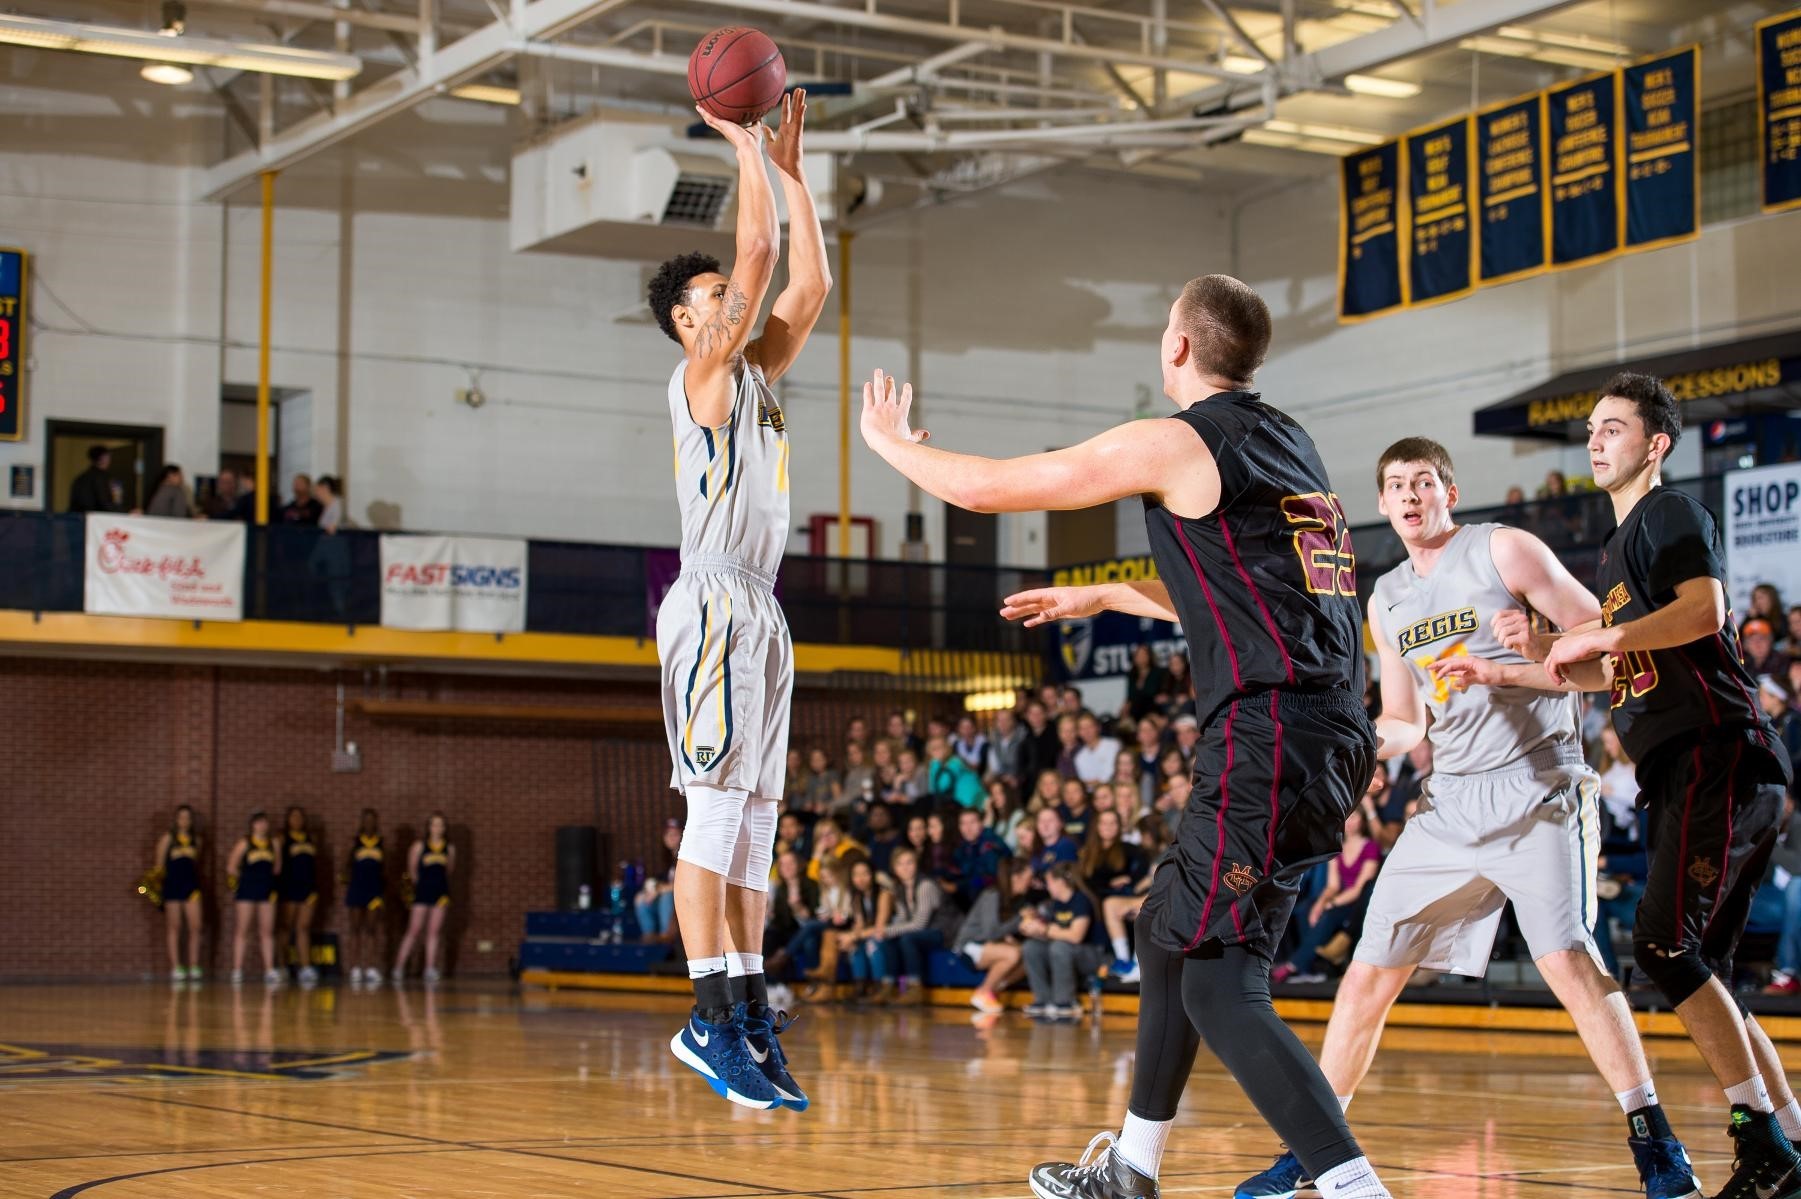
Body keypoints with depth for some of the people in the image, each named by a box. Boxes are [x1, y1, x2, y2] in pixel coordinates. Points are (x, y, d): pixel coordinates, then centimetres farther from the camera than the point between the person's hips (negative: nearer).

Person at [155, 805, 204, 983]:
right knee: (174, 929, 1)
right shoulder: (168, 839, 1)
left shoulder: (196, 840, 11)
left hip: (191, 886, 3)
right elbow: (159, 864, 2)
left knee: (195, 927, -4)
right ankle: (176, 968, 3)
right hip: (172, 886, -3)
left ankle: (194, 967, -1)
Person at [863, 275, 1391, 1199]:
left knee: (1219, 984, -7)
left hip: (1270, 736, -9)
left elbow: (983, 488, 2)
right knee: (1171, 925, 22)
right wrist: (1101, 596, 44)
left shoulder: (1173, 443, -5)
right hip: (1331, 733, 9)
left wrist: (888, 439, 21)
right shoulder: (1287, 445, 20)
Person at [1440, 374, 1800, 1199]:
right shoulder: (1618, 548, 25)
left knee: (1664, 945, -17)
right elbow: (1608, 678, 31)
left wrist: (1598, 637, -15)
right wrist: (1523, 663, 17)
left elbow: (1705, 609, -21)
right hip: (1684, 772, 10)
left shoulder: (1671, 513, -3)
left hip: (1718, 758, -10)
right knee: (1699, 971, 8)